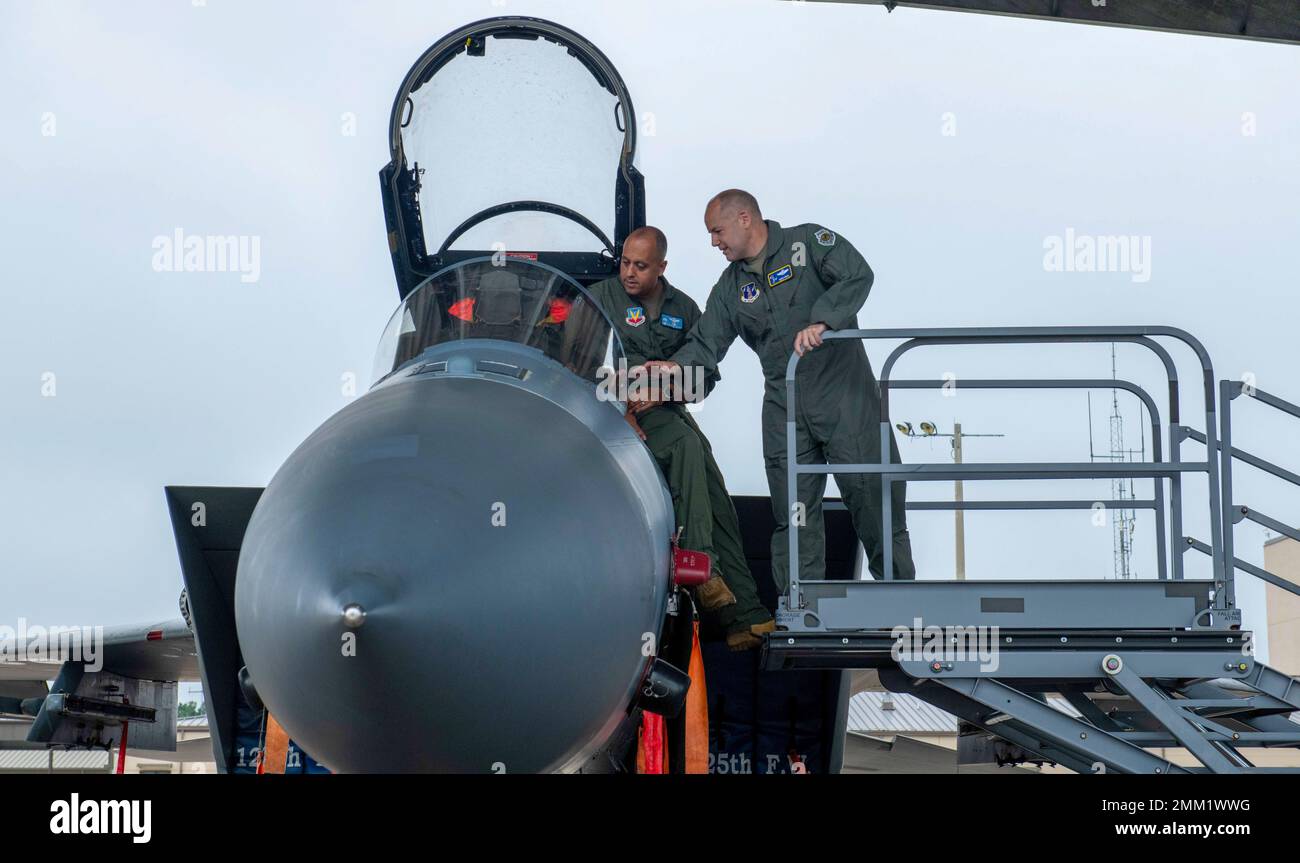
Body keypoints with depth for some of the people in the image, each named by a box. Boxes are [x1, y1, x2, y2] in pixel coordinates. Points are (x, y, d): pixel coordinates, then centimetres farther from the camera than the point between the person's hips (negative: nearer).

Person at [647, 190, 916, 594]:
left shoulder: (809, 242, -3)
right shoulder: (730, 288, 14)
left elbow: (857, 276, -17)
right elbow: (706, 343, 8)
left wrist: (821, 321, -29)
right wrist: (677, 365, -12)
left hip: (843, 390, -5)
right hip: (784, 406, 5)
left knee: (870, 489, -5)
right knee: (793, 509, 3)